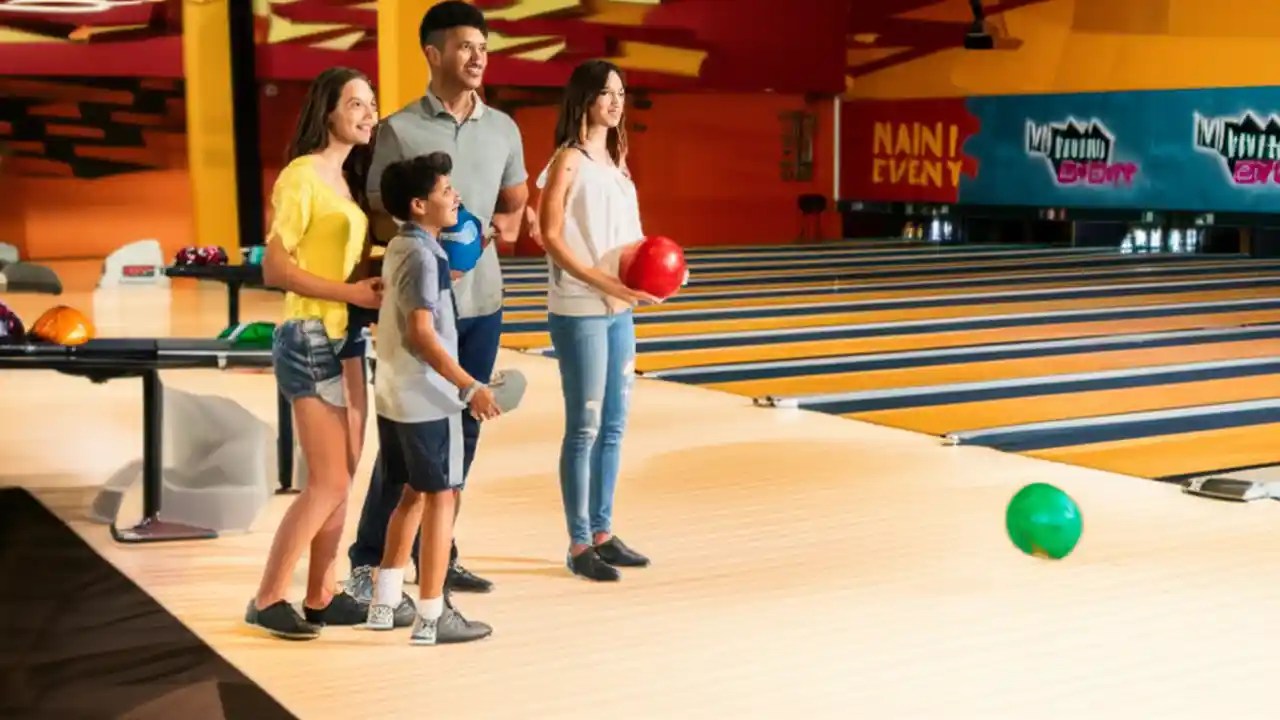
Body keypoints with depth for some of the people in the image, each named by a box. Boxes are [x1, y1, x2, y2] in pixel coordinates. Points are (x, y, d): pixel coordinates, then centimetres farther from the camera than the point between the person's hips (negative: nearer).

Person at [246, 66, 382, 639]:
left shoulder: (352, 176, 13)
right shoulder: (302, 176, -12)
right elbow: (275, 270, -16)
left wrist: (380, 280, 2)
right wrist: (350, 292, -20)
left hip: (346, 340, 8)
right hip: (311, 341, -8)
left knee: (339, 478, 9)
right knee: (328, 482, -7)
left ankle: (322, 597, 18)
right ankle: (267, 601, 4)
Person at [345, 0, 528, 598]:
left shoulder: (503, 128, 7)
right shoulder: (400, 130, -7)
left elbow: (517, 204, 16)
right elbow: (379, 217, -4)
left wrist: (504, 225, -6)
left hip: (482, 302, 5)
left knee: (462, 432, 10)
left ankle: (436, 558, 21)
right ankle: (368, 562, 12)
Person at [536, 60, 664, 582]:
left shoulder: (616, 157, 13)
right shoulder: (569, 160, -10)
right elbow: (551, 236, -15)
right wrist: (603, 283, -21)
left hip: (619, 310, 8)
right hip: (579, 313, -8)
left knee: (613, 426, 11)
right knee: (584, 427, -2)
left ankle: (602, 533, 21)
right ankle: (579, 545, 8)